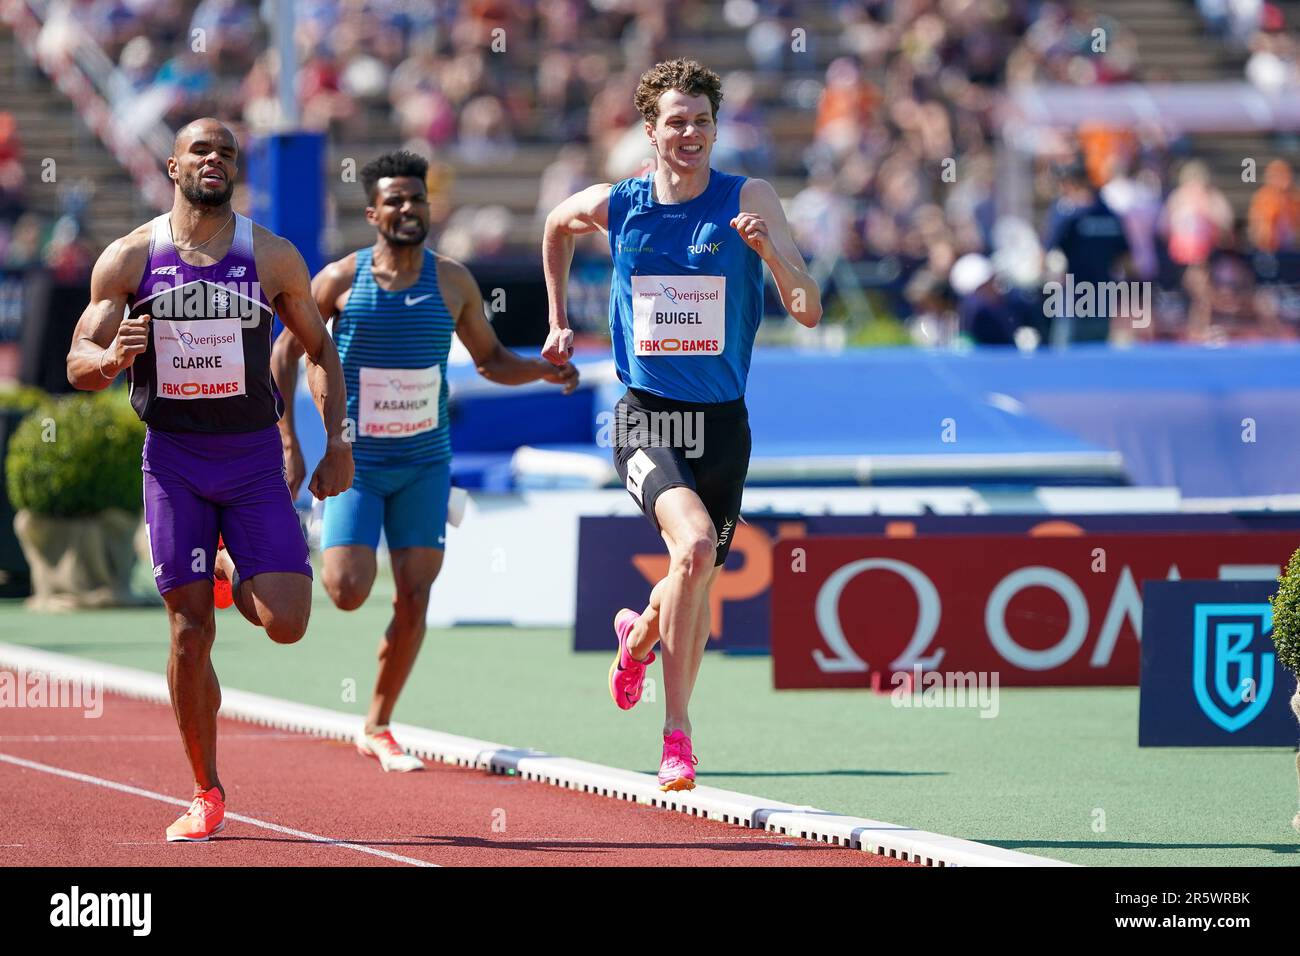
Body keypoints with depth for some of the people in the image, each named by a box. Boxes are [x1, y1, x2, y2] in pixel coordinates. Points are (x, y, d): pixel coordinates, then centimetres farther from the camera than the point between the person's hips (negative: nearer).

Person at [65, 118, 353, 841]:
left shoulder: (274, 257, 1)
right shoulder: (129, 258, 0)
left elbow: (321, 351, 12)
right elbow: (78, 366, 1)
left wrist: (336, 442, 2)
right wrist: (112, 358, -22)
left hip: (254, 456, 0)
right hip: (173, 458, 0)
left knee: (286, 623, -13)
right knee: (190, 630, -3)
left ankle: (234, 579, 25)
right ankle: (206, 794, 11)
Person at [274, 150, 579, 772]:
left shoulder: (452, 282, -1)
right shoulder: (341, 280, -8)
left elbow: (489, 359, 11)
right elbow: (285, 353, 1)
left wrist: (542, 369, -10)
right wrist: (289, 446, -5)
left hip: (424, 464, 2)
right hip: (355, 462, -2)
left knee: (414, 598, -2)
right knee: (348, 593, -15)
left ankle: (377, 728, 12)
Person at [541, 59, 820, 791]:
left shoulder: (750, 201, -5)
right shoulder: (614, 206, -1)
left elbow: (808, 312, -11)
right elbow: (555, 226, 24)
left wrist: (768, 251, -27)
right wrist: (560, 320, 23)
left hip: (722, 423, 2)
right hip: (645, 418, -2)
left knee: (699, 583, 13)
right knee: (695, 545, -27)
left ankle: (640, 635, 51)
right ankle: (677, 730, -18)